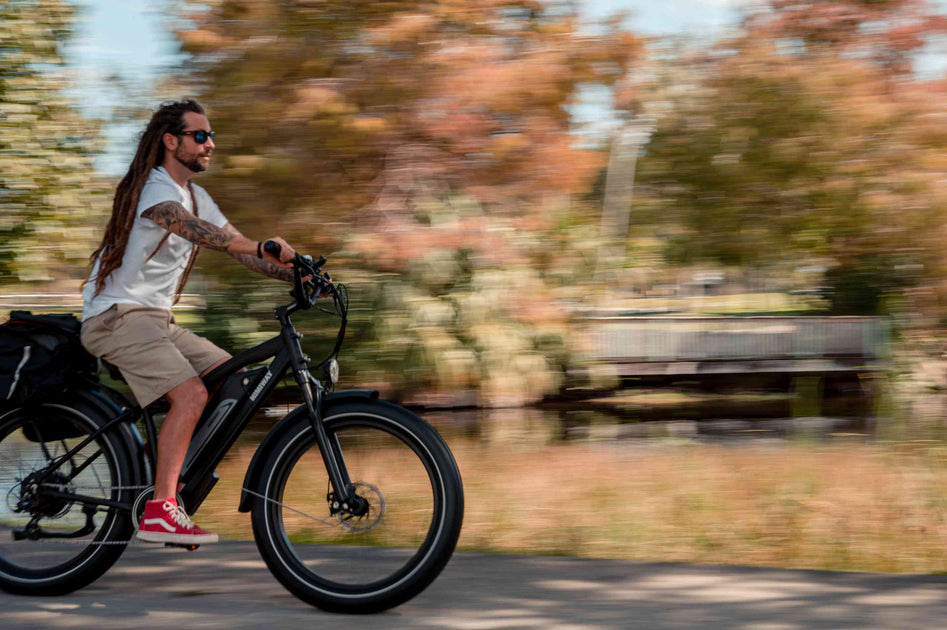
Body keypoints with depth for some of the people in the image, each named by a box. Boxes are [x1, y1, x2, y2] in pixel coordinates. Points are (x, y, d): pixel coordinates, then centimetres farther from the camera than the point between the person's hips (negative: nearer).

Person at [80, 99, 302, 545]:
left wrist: (297, 273, -6)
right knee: (191, 394, -25)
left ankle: (176, 486, 4)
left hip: (156, 320, 9)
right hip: (117, 317, -9)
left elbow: (238, 248, 11)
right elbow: (188, 227, -34)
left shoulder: (196, 198, 15)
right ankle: (158, 512, -24)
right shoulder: (154, 189, -14)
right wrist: (261, 248, -46)